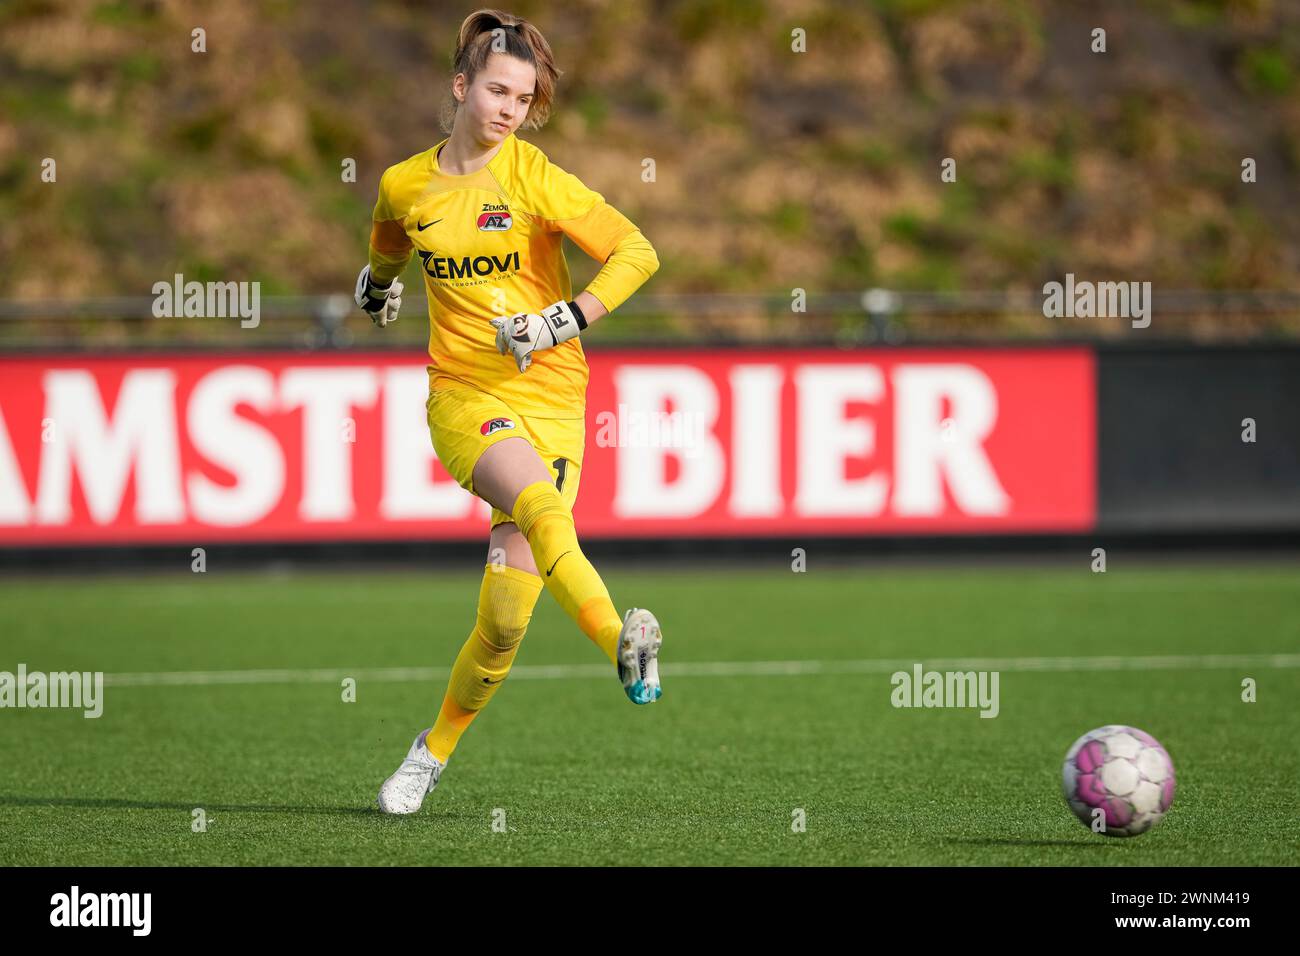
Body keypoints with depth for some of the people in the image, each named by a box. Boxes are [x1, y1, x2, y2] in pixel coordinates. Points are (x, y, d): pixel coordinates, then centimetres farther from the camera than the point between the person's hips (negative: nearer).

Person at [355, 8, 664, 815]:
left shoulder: (536, 179, -4)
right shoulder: (407, 187, 6)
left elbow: (636, 251, -10)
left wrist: (569, 319, -20)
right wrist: (379, 282, 45)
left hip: (549, 398, 0)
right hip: (463, 395, 1)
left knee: (507, 618, -3)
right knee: (543, 507, -34)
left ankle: (436, 749, 20)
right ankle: (623, 643, -54)